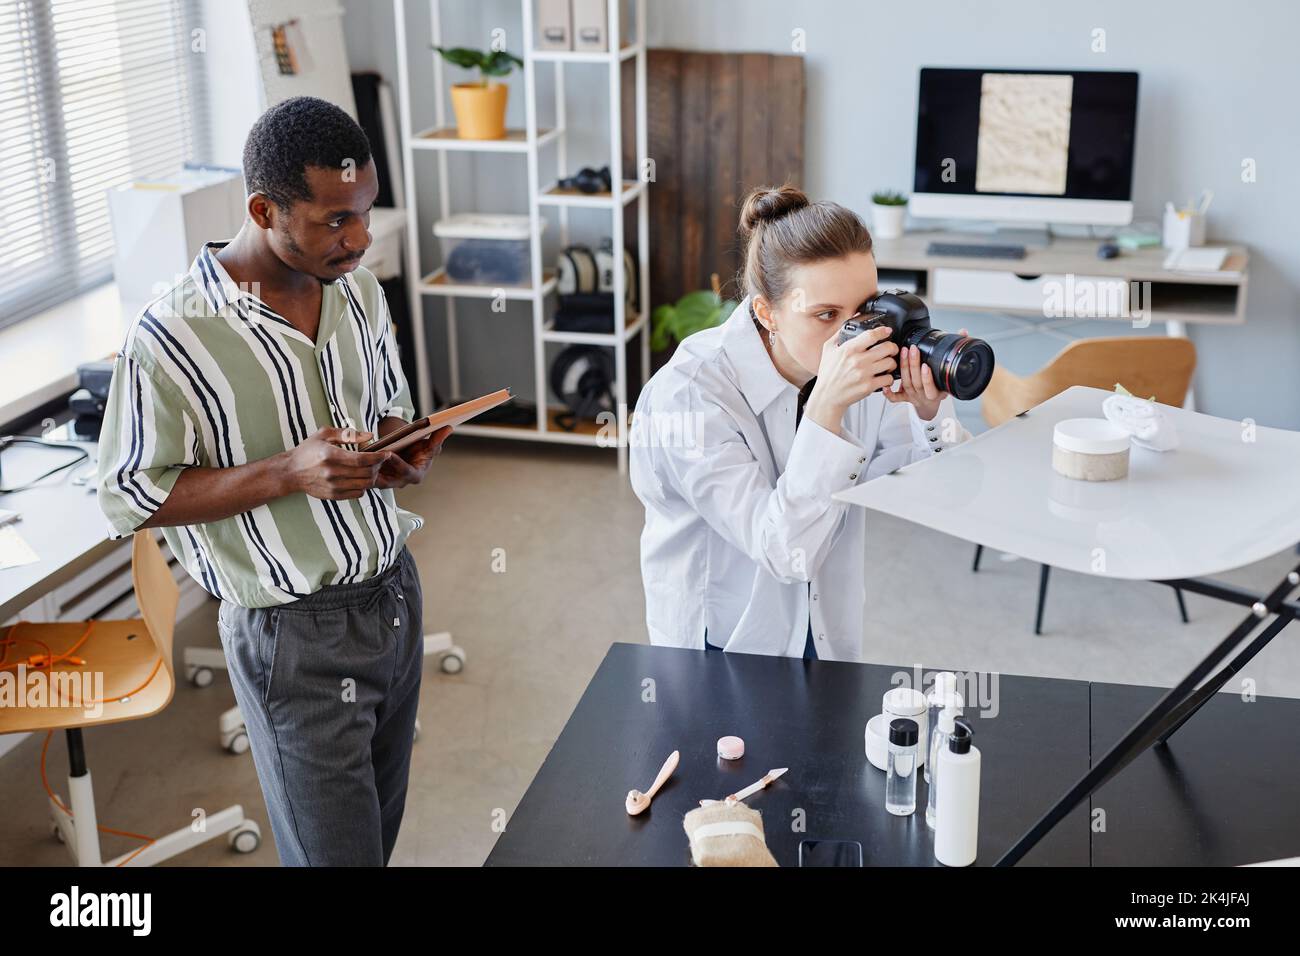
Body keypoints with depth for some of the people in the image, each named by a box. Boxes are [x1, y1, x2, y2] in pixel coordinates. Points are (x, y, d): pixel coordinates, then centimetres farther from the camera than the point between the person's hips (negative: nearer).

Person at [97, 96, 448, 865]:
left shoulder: (360, 291, 0)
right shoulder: (170, 339, -21)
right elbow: (130, 499, -14)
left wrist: (406, 454, -10)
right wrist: (289, 472, -26)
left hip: (394, 592, 6)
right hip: (297, 635, -6)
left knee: (381, 828, 21)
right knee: (338, 851, 6)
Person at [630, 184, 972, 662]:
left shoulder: (864, 366, -12)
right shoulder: (691, 393, -27)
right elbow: (786, 552, -32)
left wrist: (932, 413, -26)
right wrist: (825, 407, -39)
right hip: (723, 645, -4)